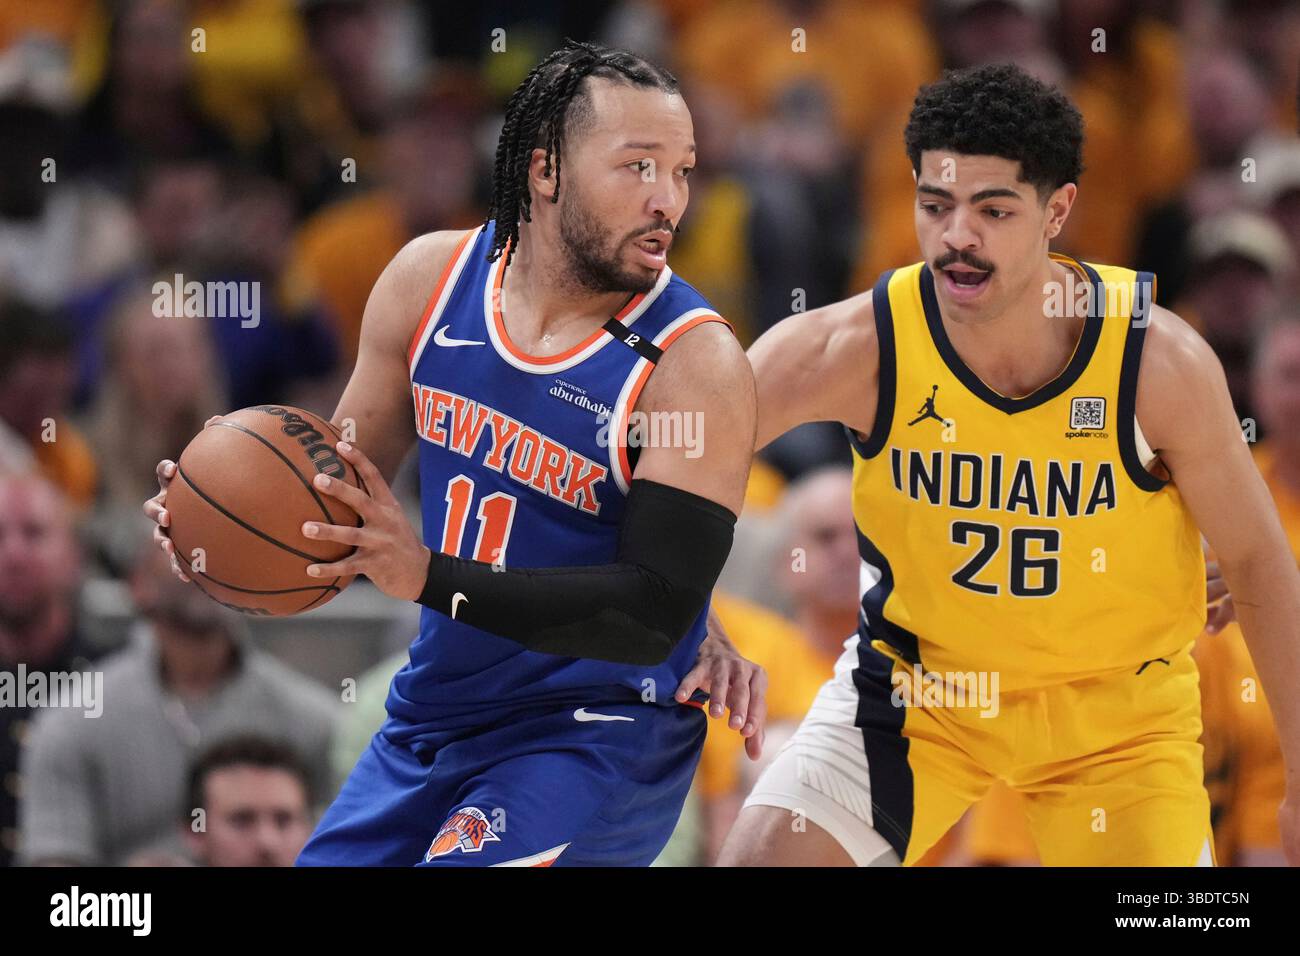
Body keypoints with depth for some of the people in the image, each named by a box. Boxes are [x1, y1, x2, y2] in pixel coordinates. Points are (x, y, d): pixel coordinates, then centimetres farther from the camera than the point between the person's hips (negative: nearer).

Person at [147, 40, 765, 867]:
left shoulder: (697, 363, -18)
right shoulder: (430, 279, -2)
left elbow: (655, 614, -22)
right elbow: (344, 473, 12)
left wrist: (431, 578, -30)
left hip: (596, 743, -6)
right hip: (433, 718, 6)